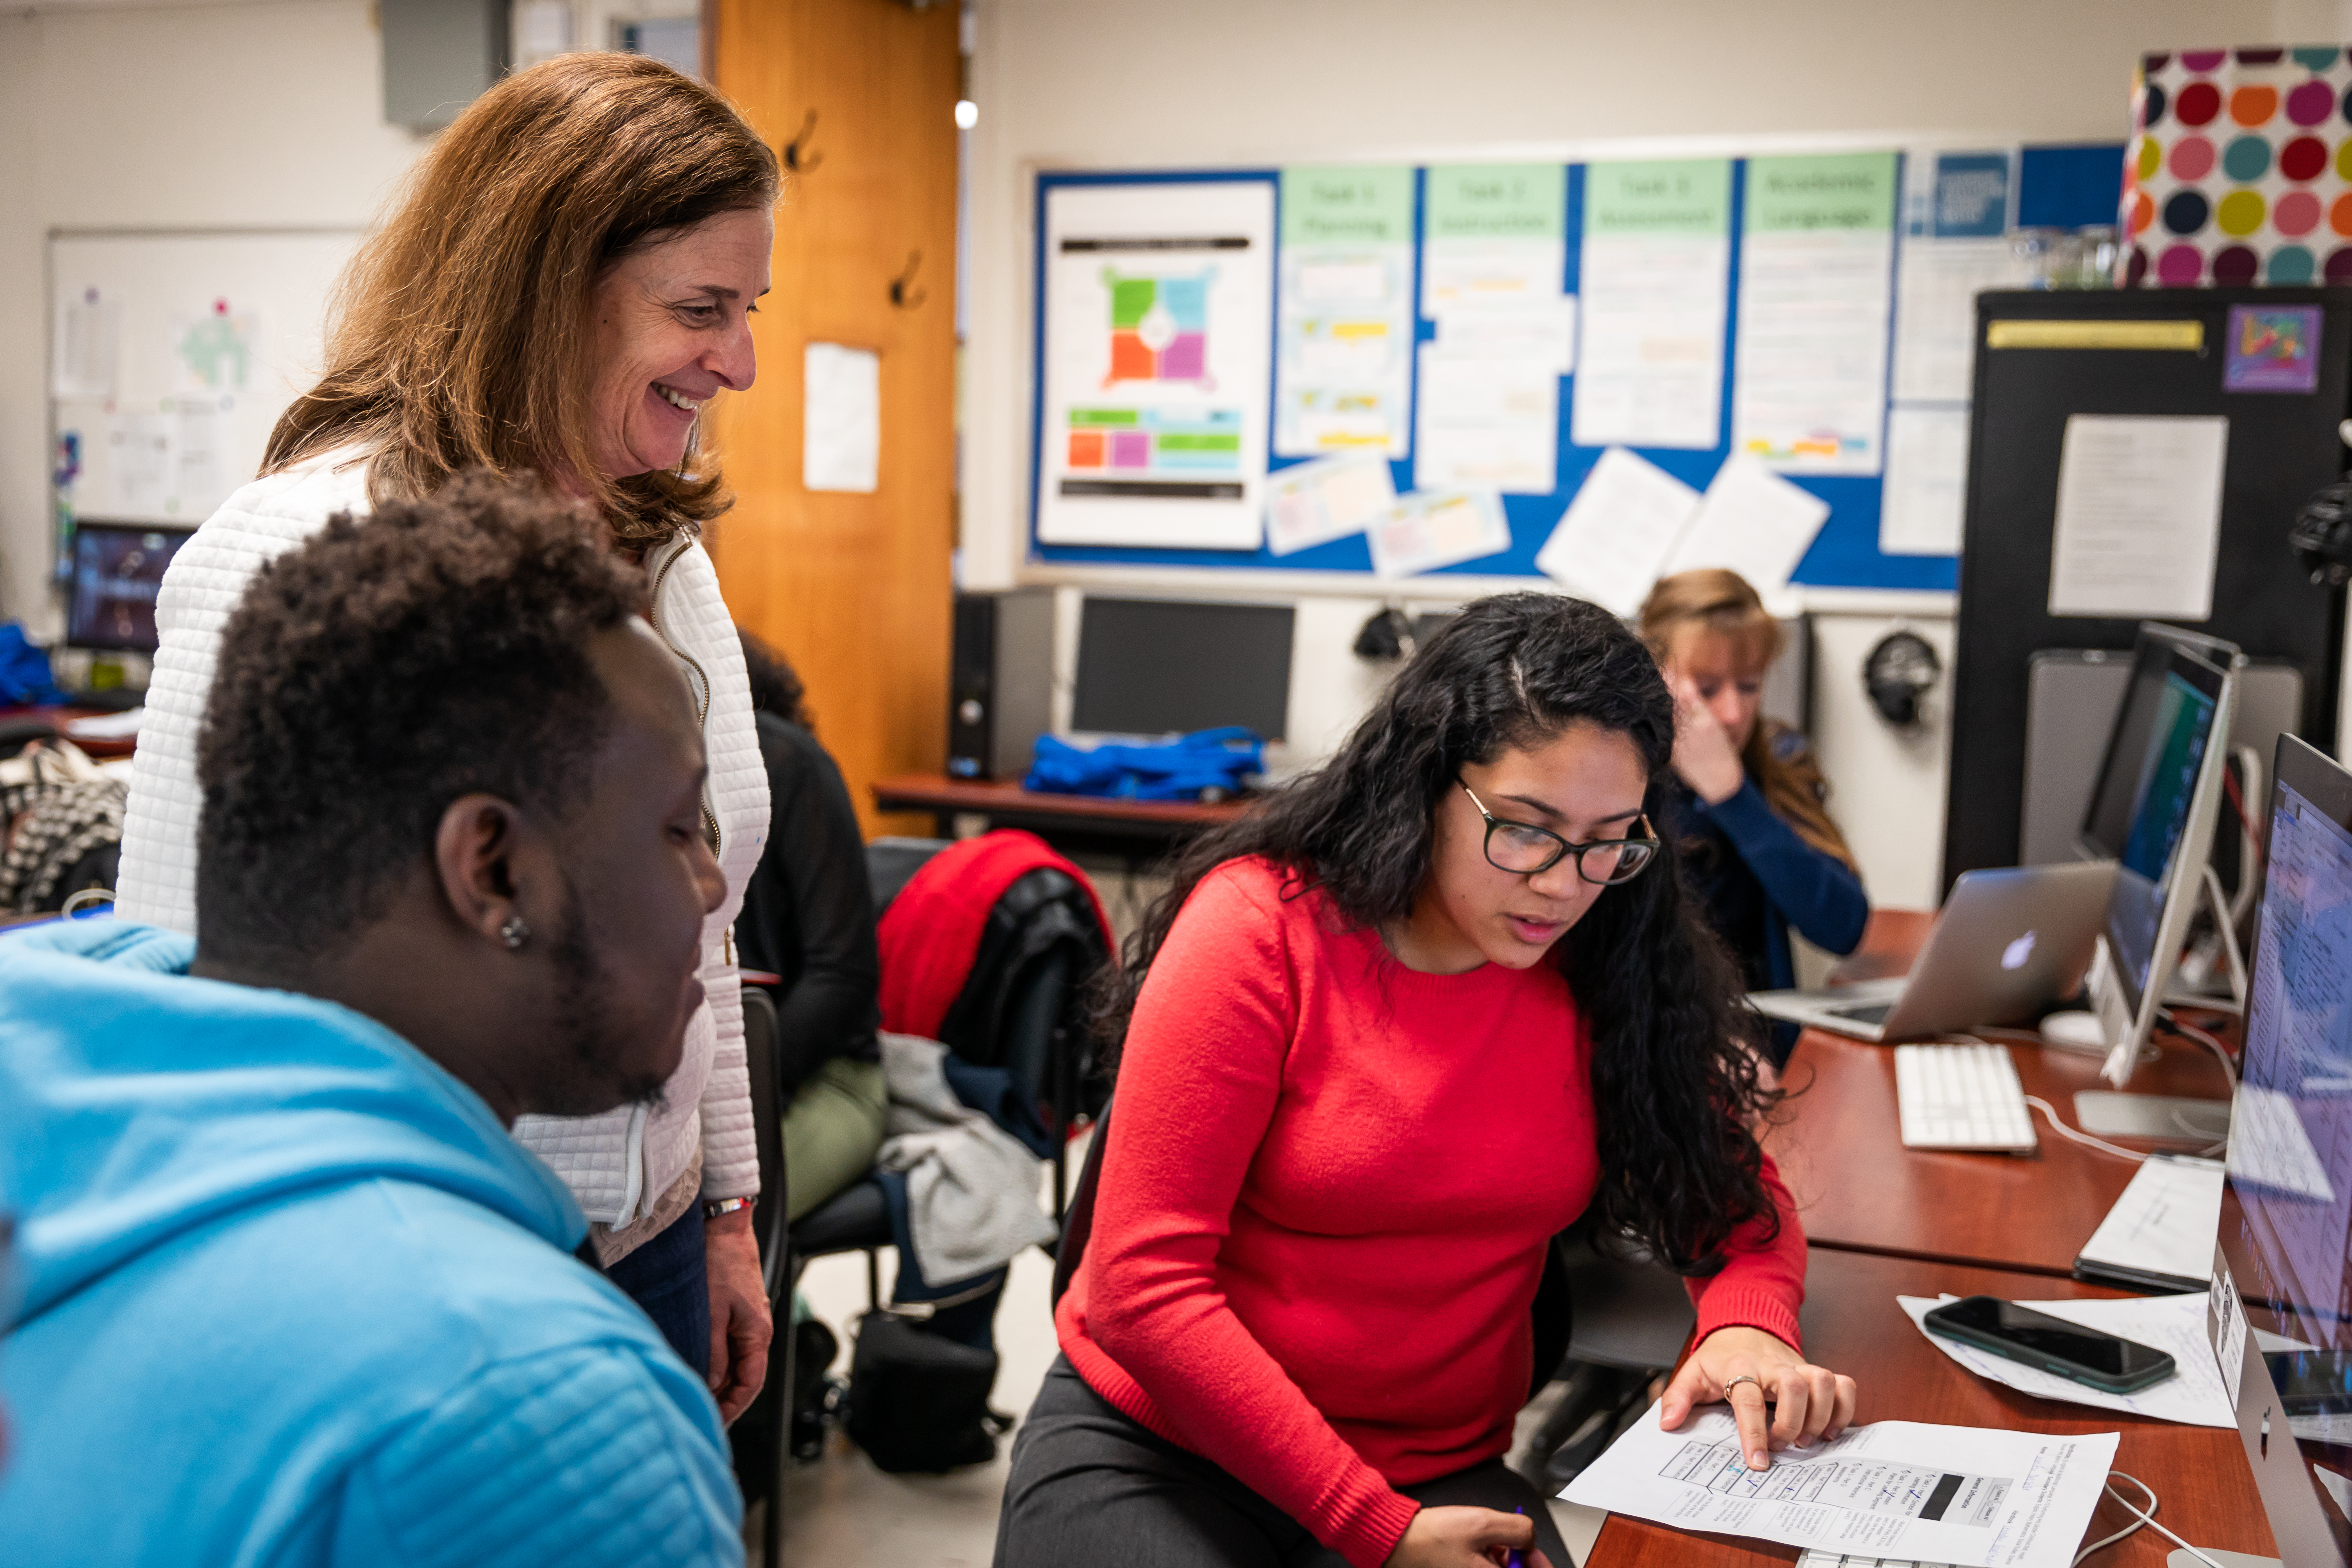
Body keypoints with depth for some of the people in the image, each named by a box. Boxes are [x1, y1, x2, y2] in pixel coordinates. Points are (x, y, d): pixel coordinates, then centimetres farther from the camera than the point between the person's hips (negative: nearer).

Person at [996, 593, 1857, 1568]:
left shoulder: (1602, 968, -2)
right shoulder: (1263, 928, -15)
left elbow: (1736, 1192, 10)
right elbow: (1146, 1285, -17)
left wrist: (1747, 1325, -15)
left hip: (1445, 1472, 3)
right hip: (1156, 1446, -3)